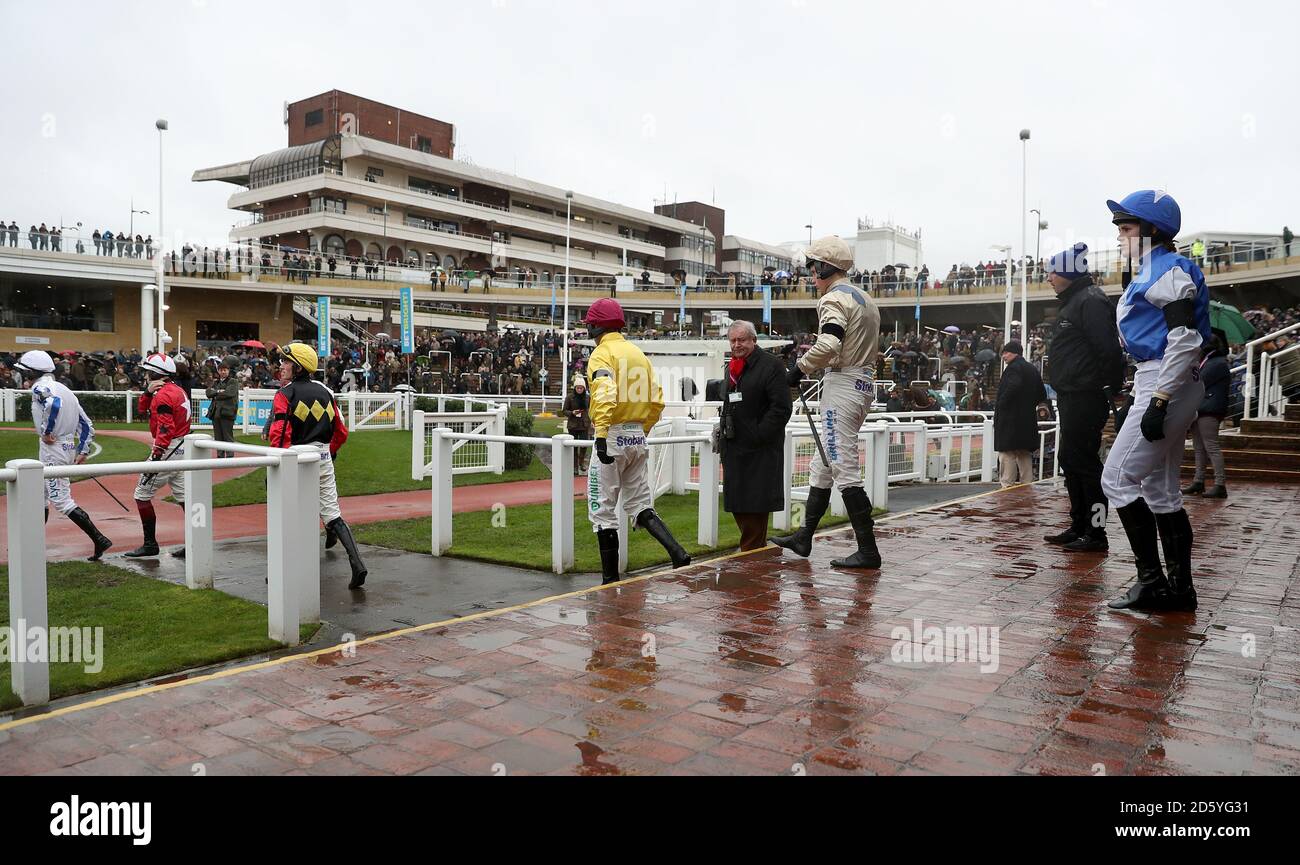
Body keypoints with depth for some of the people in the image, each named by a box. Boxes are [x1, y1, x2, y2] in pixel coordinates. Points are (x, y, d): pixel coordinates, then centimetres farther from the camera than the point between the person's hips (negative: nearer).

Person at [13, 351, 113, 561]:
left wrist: (46, 431, -23)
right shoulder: (64, 389, 16)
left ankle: (99, 540, -12)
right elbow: (87, 425, 14)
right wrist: (83, 452, 14)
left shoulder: (40, 387, -9)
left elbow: (54, 402, -34)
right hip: (69, 448, 9)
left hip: (53, 448, -9)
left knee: (61, 501, -7)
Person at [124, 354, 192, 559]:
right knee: (184, 496, 8)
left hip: (168, 449, -9)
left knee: (142, 495, 1)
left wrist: (156, 456, -26)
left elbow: (165, 429, -24)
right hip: (182, 449, 9)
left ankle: (150, 544, 4)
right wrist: (148, 392, 3)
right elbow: (142, 411, 21)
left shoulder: (163, 394, -15)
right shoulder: (178, 391, 15)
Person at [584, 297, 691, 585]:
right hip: (637, 438, 8)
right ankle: (678, 554, 1)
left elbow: (605, 394, -26)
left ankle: (610, 580, 6)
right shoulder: (638, 353, 14)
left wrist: (601, 434, -30)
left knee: (603, 511, 2)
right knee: (639, 505, 17)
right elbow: (657, 401, 14)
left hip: (613, 437, -8)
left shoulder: (603, 353, -9)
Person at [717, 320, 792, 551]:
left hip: (760, 448, -8)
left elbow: (782, 408, -14)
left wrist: (757, 435, -16)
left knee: (754, 503, -3)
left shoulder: (771, 365, -9)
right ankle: (757, 548, 23)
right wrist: (723, 427, 13)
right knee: (736, 503, 11)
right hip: (733, 446, 8)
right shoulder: (730, 367, 16)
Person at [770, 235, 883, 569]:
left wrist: (800, 369, -15)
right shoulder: (865, 300, 19)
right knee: (823, 465, 15)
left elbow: (829, 344, -27)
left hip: (843, 384, -10)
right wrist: (816, 358, 16)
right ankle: (804, 538, 22)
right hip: (864, 382, 10)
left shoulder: (834, 298, -12)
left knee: (844, 468, -7)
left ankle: (867, 550, -4)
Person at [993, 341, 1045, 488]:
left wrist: (999, 407, -18)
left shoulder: (1013, 368, -11)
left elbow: (1013, 387, -28)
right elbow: (1042, 394, 17)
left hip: (1010, 419, -8)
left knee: (1007, 453, -5)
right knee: (1024, 454, 14)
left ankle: (1007, 486, -7)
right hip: (1028, 420, 9)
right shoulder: (1032, 369, 15)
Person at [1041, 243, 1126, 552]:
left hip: (1086, 399, -11)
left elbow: (1109, 350, -22)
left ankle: (1096, 534, -2)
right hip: (1071, 397, 11)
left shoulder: (1090, 302, -14)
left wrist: (1111, 389, -17)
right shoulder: (1072, 303, 19)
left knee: (1084, 461, -8)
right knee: (1069, 459, 14)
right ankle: (1079, 527, 22)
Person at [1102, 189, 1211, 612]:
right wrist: (1137, 401, 22)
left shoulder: (1169, 270, -11)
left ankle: (1151, 580, -3)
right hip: (1155, 386, 10)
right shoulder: (1150, 273, 19)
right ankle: (1179, 587, 16)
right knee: (1160, 489, 11)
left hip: (1168, 386, -10)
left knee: (1118, 479, -10)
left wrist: (1158, 401, -25)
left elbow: (1185, 341, -21)